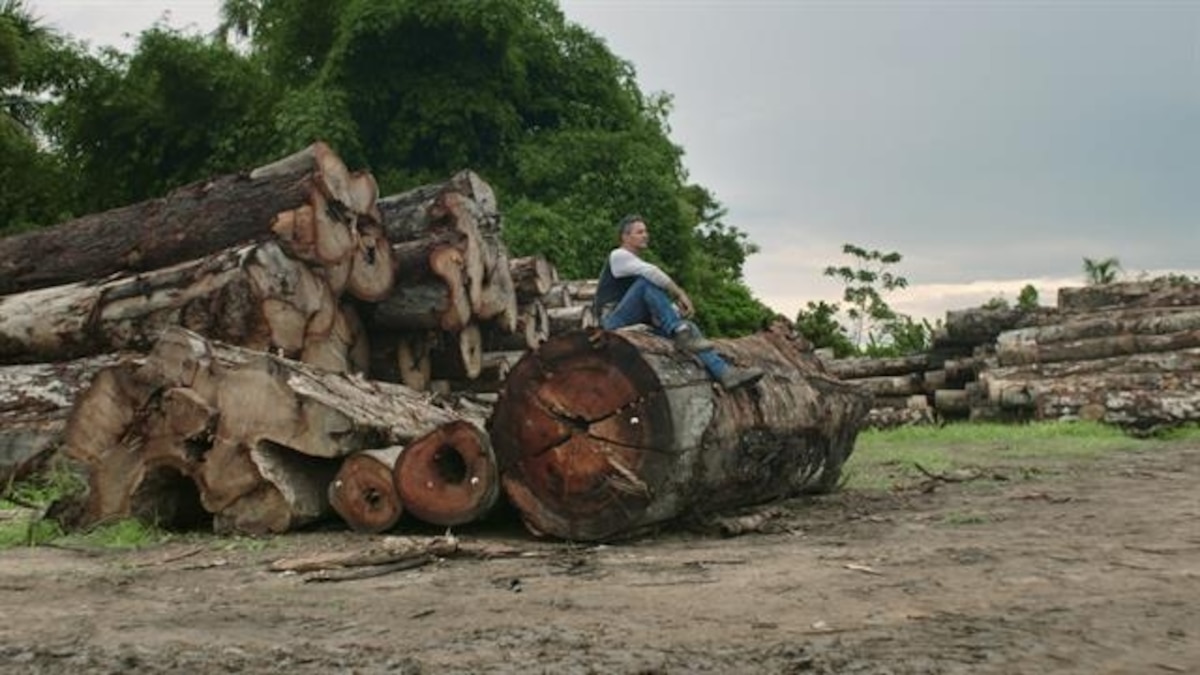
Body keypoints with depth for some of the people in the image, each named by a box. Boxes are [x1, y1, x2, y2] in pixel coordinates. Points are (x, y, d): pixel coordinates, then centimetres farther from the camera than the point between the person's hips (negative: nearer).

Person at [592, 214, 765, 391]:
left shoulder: (638, 263, 25)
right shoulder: (618, 256, -2)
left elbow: (659, 305, 18)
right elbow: (651, 272, -22)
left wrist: (677, 309, -4)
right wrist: (681, 294, -24)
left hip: (639, 321, 8)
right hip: (613, 321, -8)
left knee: (688, 327, -10)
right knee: (649, 281, -28)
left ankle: (724, 372, -23)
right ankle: (681, 335, -34)